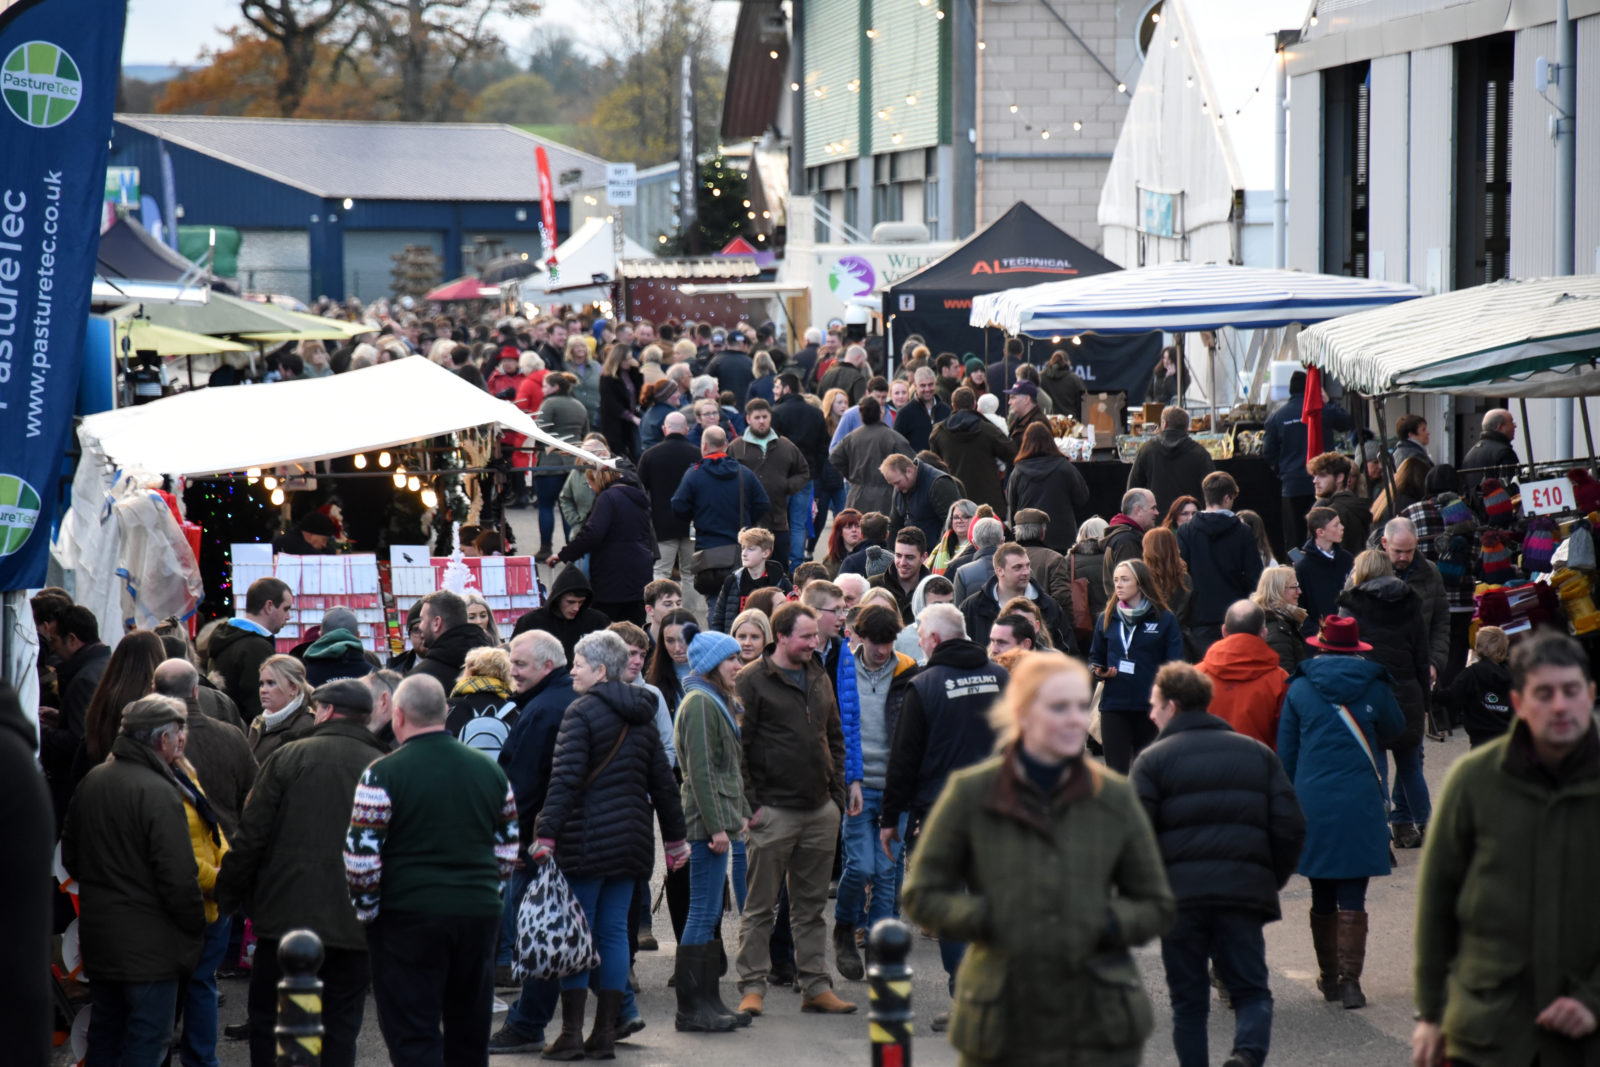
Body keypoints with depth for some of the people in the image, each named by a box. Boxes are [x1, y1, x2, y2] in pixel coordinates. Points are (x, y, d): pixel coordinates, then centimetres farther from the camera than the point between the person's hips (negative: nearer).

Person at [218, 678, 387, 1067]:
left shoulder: (288, 757, -2)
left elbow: (250, 838, -3)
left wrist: (227, 895, 8)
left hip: (287, 916, -2)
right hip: (356, 928, 2)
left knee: (268, 1024, 9)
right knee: (340, 1033, 8)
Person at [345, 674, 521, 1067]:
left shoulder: (383, 774, -10)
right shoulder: (490, 770, 7)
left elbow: (360, 858, -13)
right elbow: (508, 850, 13)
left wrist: (367, 910, 0)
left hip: (409, 917, -5)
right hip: (480, 915, 5)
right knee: (470, 1036, 16)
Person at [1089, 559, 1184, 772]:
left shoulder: (1165, 619, 0)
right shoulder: (1106, 619, 9)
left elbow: (1175, 666, -1)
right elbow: (1095, 658, 18)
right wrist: (1099, 671, -3)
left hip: (1151, 706, -2)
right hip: (1114, 705, 2)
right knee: (1116, 772, -2)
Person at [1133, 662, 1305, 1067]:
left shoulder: (1153, 759, 1)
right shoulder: (1257, 753, 13)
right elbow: (1291, 826, 6)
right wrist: (1274, 879, 17)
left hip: (1179, 896, -2)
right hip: (1244, 892, 2)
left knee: (1188, 1000, 9)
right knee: (1251, 990, 6)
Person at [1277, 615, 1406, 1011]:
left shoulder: (1300, 689, 2)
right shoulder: (1372, 687, 0)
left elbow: (1286, 751, 6)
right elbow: (1394, 730, 17)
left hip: (1312, 804, 1)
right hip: (1360, 804, -1)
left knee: (1322, 899, 13)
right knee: (1352, 898, -1)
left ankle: (1328, 977, 20)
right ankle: (1350, 979, -9)